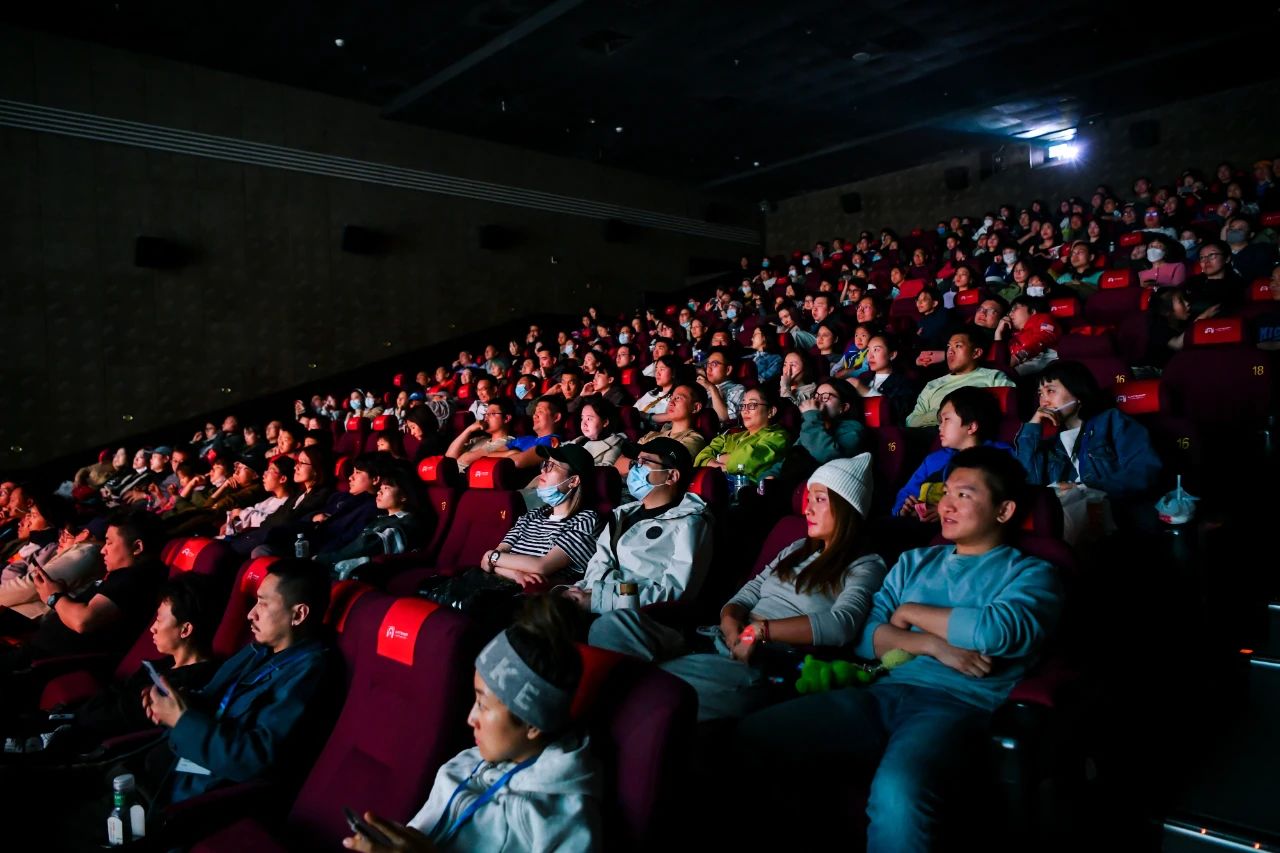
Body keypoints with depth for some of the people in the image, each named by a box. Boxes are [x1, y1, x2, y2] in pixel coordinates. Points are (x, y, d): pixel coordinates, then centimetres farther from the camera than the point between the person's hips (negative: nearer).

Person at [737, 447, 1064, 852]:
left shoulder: (1032, 574, 8)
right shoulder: (914, 561, 23)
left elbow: (996, 631, -15)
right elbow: (864, 635, 11)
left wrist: (912, 612, 1)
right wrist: (932, 644, -7)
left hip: (960, 705, -5)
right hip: (886, 693, 5)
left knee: (896, 792, -40)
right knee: (752, 735, -14)